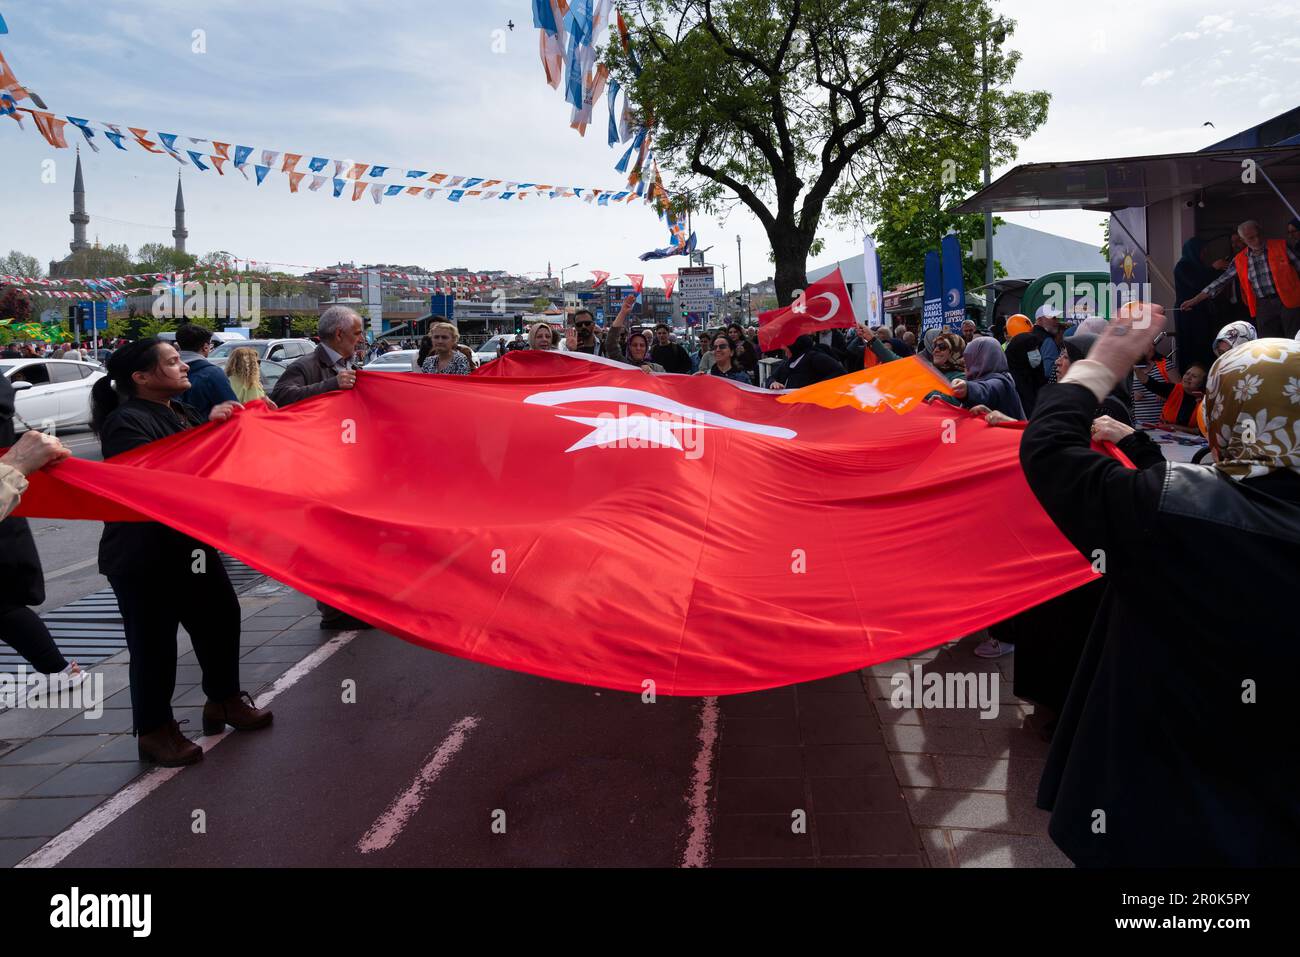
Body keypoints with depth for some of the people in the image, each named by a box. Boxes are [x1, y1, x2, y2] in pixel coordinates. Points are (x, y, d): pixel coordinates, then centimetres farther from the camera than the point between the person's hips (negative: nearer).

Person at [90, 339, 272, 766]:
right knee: (154, 643, 0)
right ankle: (154, 730, 15)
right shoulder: (126, 422, -16)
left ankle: (224, 700, 34)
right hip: (142, 557, -9)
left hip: (190, 545, 9)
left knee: (221, 616, 15)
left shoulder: (181, 413, 13)